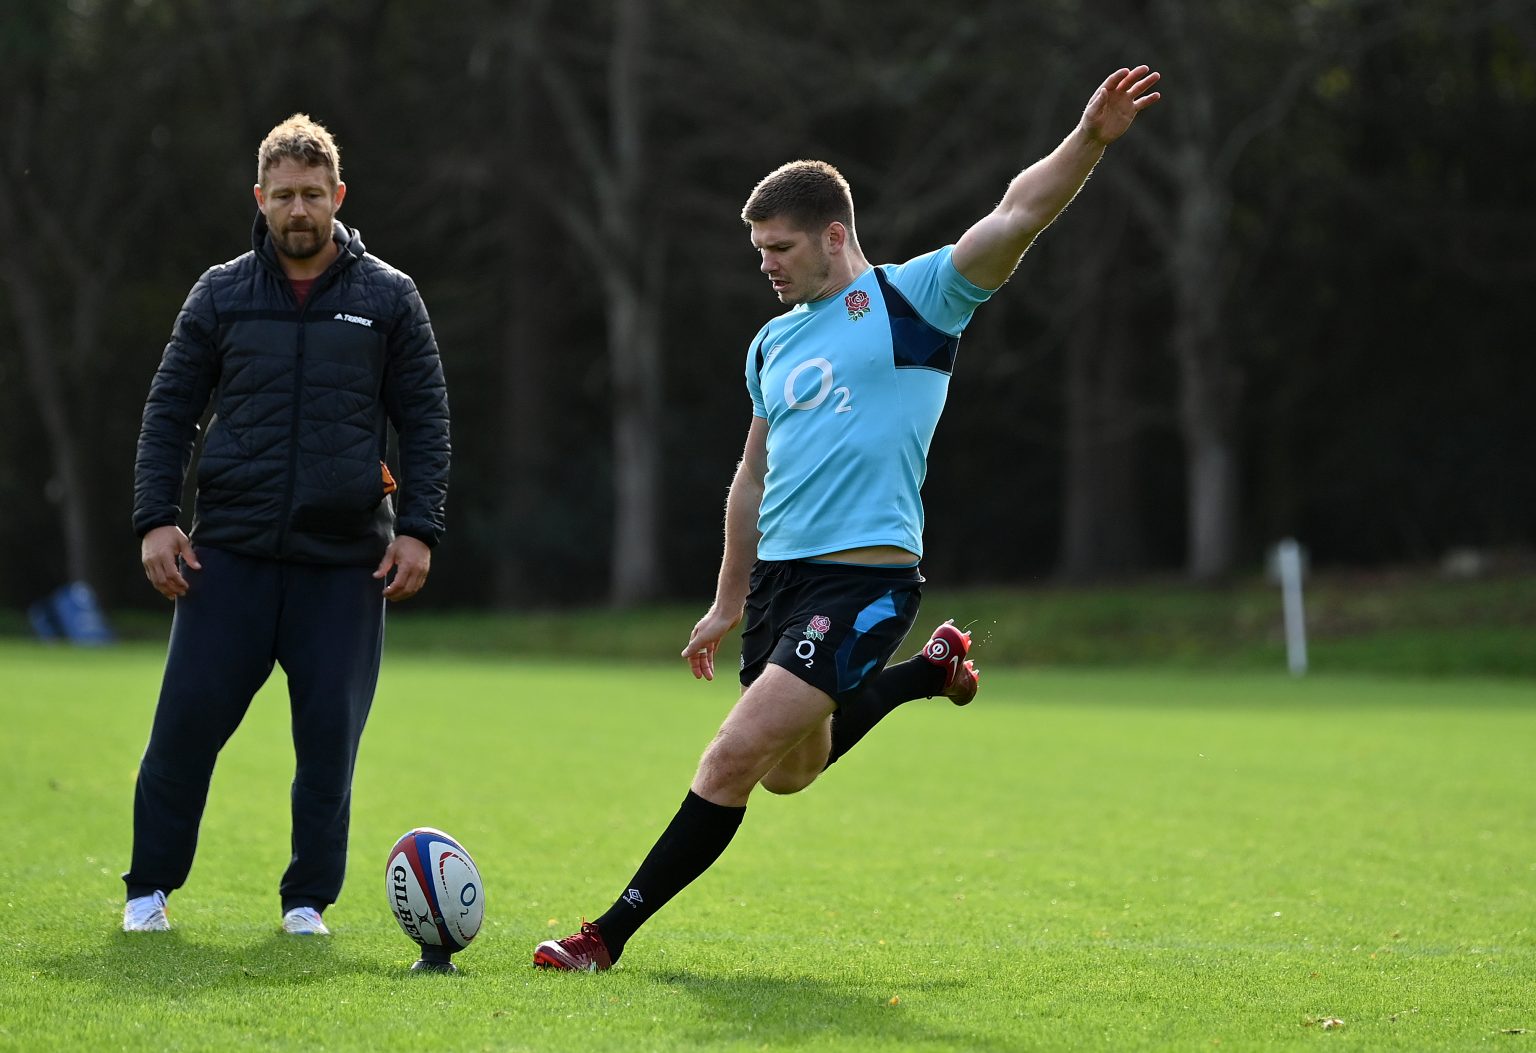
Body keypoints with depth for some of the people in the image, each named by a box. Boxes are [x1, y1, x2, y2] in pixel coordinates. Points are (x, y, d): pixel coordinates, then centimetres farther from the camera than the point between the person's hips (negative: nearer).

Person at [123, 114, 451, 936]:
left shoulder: (388, 298, 6)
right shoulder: (221, 293, 7)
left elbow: (426, 421, 6)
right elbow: (169, 411, 9)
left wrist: (419, 529, -3)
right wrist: (155, 519, -1)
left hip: (345, 560, 0)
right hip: (230, 552, 0)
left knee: (330, 735, 0)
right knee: (188, 720, -4)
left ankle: (308, 898, 13)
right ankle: (149, 887, 10)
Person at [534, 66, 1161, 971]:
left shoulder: (910, 301, -4)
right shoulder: (775, 343, 16)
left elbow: (1018, 216, -18)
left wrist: (1090, 140, -33)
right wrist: (728, 605, 27)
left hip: (865, 577, -8)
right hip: (779, 574, 8)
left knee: (736, 756, -16)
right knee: (790, 771, 21)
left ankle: (613, 932, -8)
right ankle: (929, 671, 42)